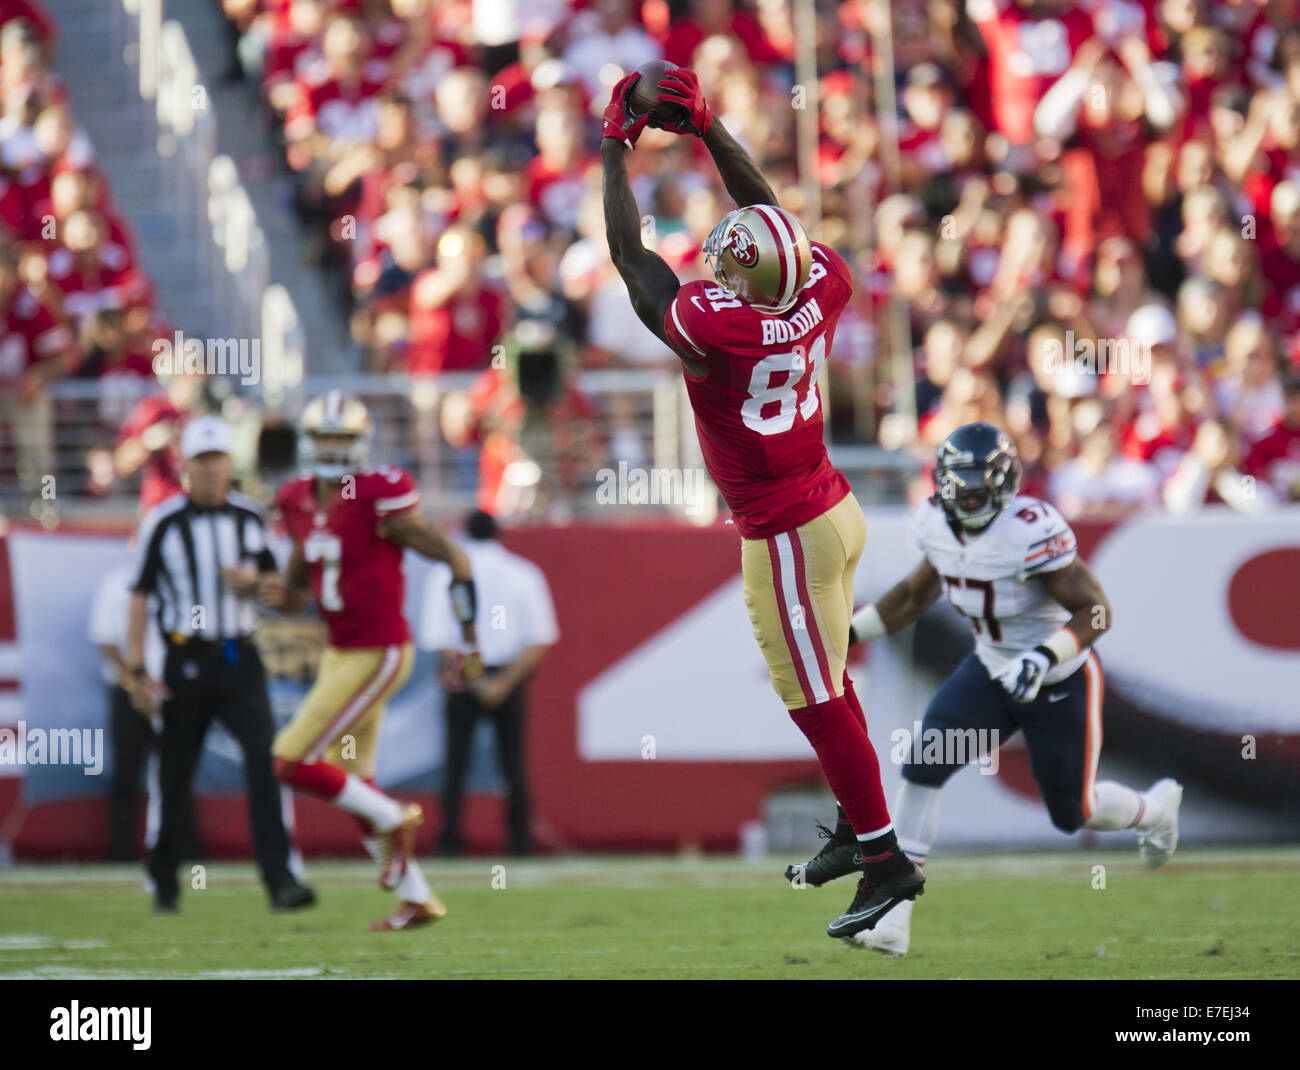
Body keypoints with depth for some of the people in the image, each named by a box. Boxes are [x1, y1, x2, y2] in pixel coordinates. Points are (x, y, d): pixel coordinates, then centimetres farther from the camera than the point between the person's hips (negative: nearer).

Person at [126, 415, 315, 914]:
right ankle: (164, 882, 22)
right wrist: (137, 671, -9)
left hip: (240, 660, 2)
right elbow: (140, 597, -4)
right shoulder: (163, 522, -6)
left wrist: (254, 581, -8)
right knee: (175, 777, 5)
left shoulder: (249, 517, 5)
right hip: (187, 662, -2)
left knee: (265, 760, -13)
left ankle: (279, 879, -17)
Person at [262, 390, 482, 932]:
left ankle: (392, 820, 7)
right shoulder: (301, 506, 6)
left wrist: (469, 642, -12)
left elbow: (455, 558, -13)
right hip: (340, 653, 8)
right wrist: (281, 593, -8)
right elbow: (298, 591, 17)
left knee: (292, 762, -12)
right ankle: (418, 900, 22)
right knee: (351, 783, 13)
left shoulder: (381, 503, -17)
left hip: (377, 655, -8)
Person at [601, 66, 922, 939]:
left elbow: (630, 257, -10)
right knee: (824, 680, 23)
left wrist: (617, 148, 1)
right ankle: (858, 822, 34)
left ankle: (887, 860, 4)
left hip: (786, 536, -8)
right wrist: (705, 127, 12)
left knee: (817, 698, 0)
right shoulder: (821, 292, -9)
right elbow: (769, 209, 9)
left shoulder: (714, 326, -25)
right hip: (835, 508, 8)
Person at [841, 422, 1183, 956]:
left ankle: (1154, 807, 47)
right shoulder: (937, 524, -8)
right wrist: (849, 632, 8)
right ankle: (892, 914, -15)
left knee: (1072, 813, 10)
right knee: (923, 764, -16)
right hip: (991, 670, 6)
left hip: (1060, 683, -6)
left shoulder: (1031, 531, -31)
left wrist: (1044, 657, -41)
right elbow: (918, 592, 13)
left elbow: (1095, 609, -27)